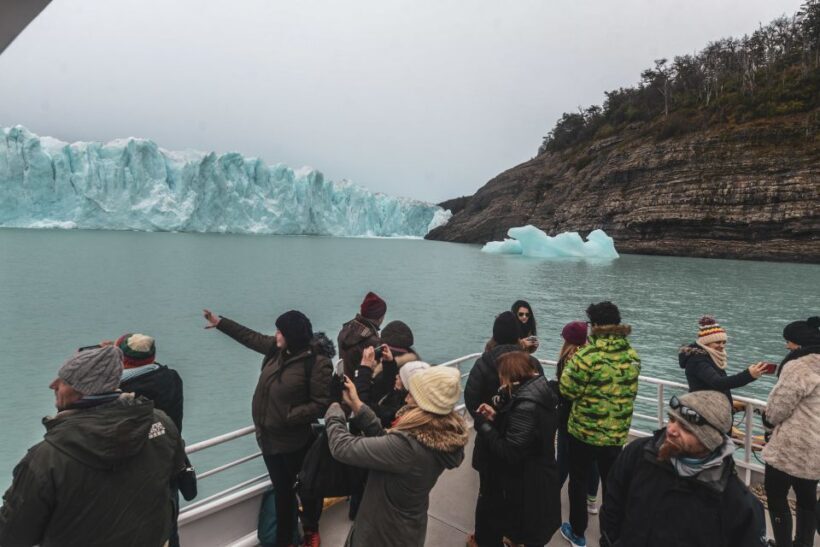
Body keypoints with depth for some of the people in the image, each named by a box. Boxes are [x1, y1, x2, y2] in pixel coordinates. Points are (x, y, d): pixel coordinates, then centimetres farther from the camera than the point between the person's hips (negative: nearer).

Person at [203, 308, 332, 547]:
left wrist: (289, 417, -25)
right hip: (270, 437, 5)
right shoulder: (277, 349, -1)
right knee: (282, 491, 17)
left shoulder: (317, 361, -22)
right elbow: (251, 337, 15)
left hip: (296, 441, -5)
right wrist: (219, 322, 19)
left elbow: (322, 404, -22)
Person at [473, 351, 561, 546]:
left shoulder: (526, 405, -30)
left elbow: (509, 453, -28)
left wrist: (484, 425, -19)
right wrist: (497, 416, -5)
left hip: (528, 487, -9)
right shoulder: (537, 393, -1)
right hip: (536, 480, 9)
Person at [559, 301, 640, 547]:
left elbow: (567, 390, -16)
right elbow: (630, 391, 8)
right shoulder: (632, 356, -4)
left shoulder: (586, 355, -23)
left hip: (584, 430, -4)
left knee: (579, 481, 16)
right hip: (617, 433, 4)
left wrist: (571, 363, -3)